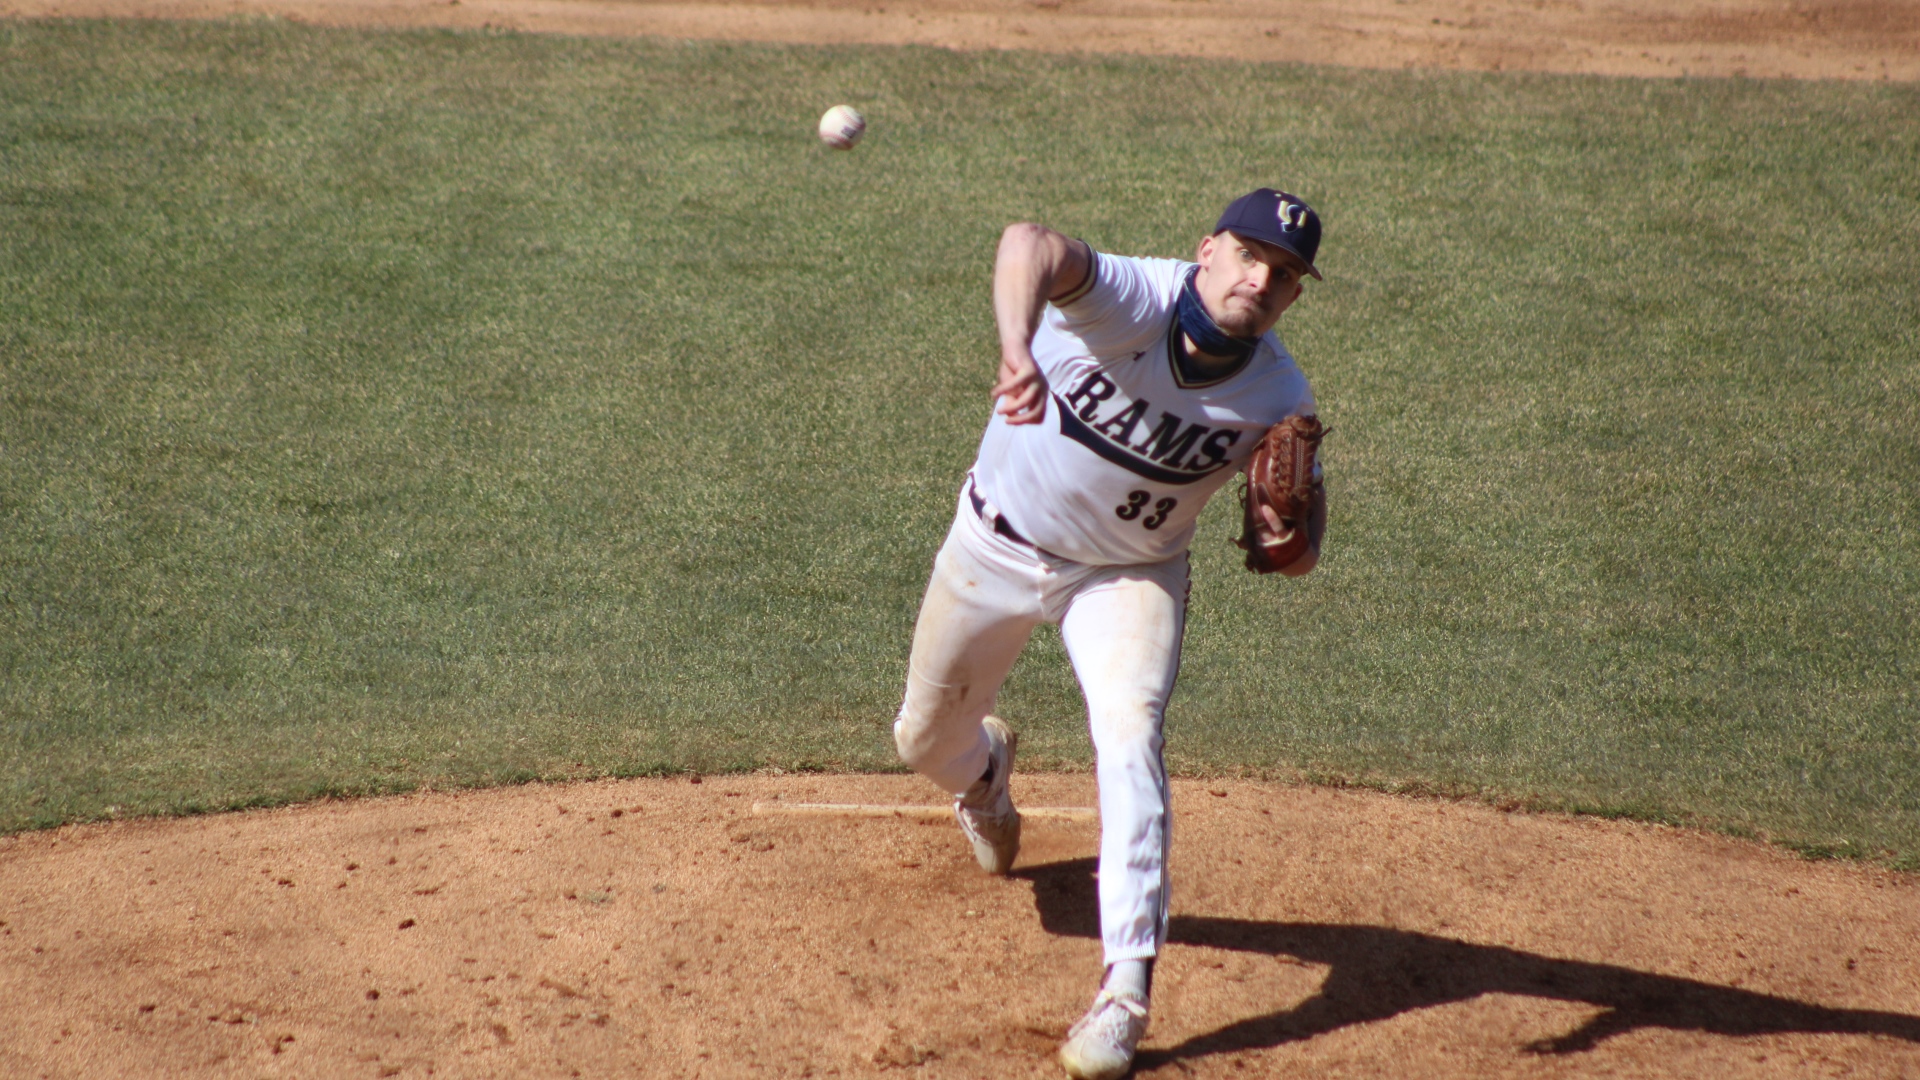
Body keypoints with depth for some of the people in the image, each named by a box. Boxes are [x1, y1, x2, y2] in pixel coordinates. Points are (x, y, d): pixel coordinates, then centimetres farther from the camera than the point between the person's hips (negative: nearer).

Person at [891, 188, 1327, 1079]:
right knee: (925, 742, 16)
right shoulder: (1132, 298, -31)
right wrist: (1020, 351, -73)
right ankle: (984, 771, 56)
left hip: (1128, 575, 0)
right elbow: (1031, 244, -53)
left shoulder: (1277, 399, -20)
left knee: (1129, 743, -24)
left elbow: (1300, 556, -13)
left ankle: (1126, 990, -20)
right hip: (997, 544, 0)